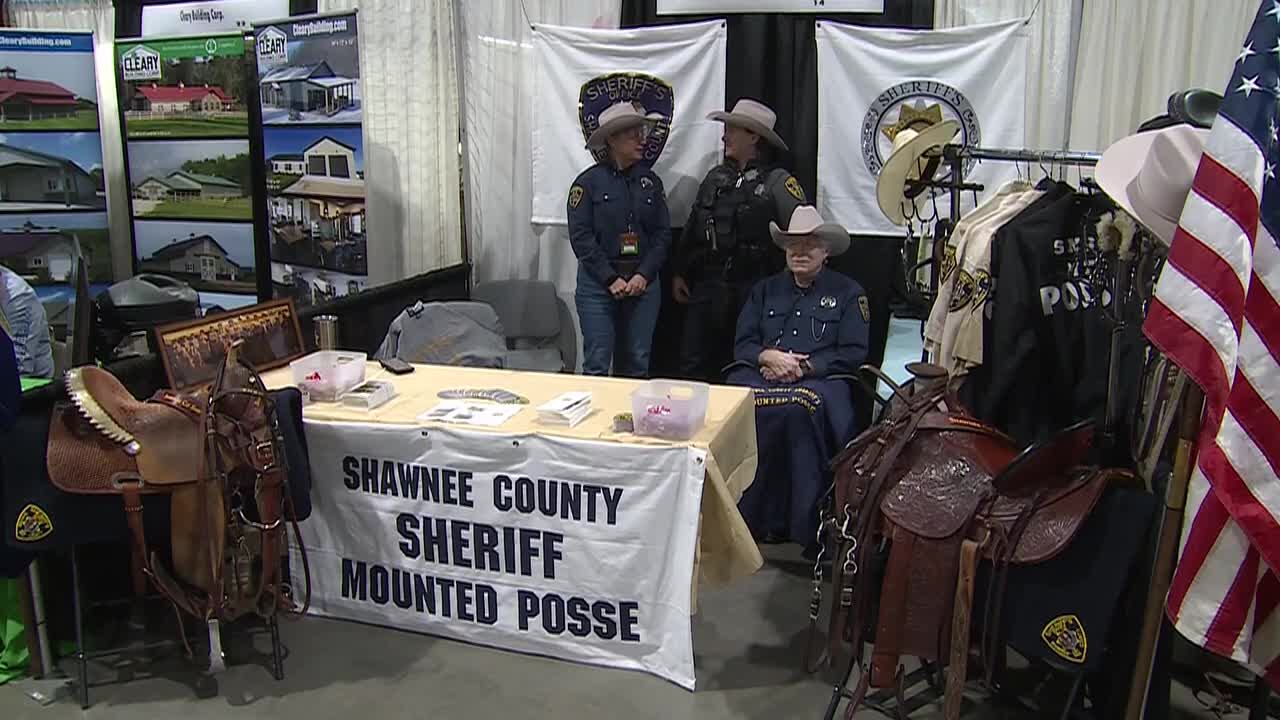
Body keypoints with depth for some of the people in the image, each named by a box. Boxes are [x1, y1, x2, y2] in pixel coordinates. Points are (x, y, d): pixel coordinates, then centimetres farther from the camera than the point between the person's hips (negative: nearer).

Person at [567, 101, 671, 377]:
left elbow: (663, 233, 5)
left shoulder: (650, 180, 8)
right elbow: (580, 237, -8)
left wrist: (643, 275, -8)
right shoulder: (589, 181, -3)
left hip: (643, 281, 4)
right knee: (597, 363, -4)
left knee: (636, 363, 7)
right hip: (598, 281, -3)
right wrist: (611, 279, -13)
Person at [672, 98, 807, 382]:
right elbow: (691, 229, 19)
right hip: (707, 287, 5)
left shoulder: (778, 182, -6)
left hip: (752, 292, -5)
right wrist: (679, 272, 18)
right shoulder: (715, 178, 12)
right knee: (693, 366, 7)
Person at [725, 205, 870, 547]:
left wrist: (802, 367, -8)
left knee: (799, 408, -38)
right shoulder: (765, 289, 25)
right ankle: (741, 515, -24)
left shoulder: (848, 293, 14)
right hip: (762, 374, 3)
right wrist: (767, 356, -6)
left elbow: (854, 353, 4)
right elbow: (742, 343, 16)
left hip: (819, 378, -3)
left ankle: (804, 525, -29)